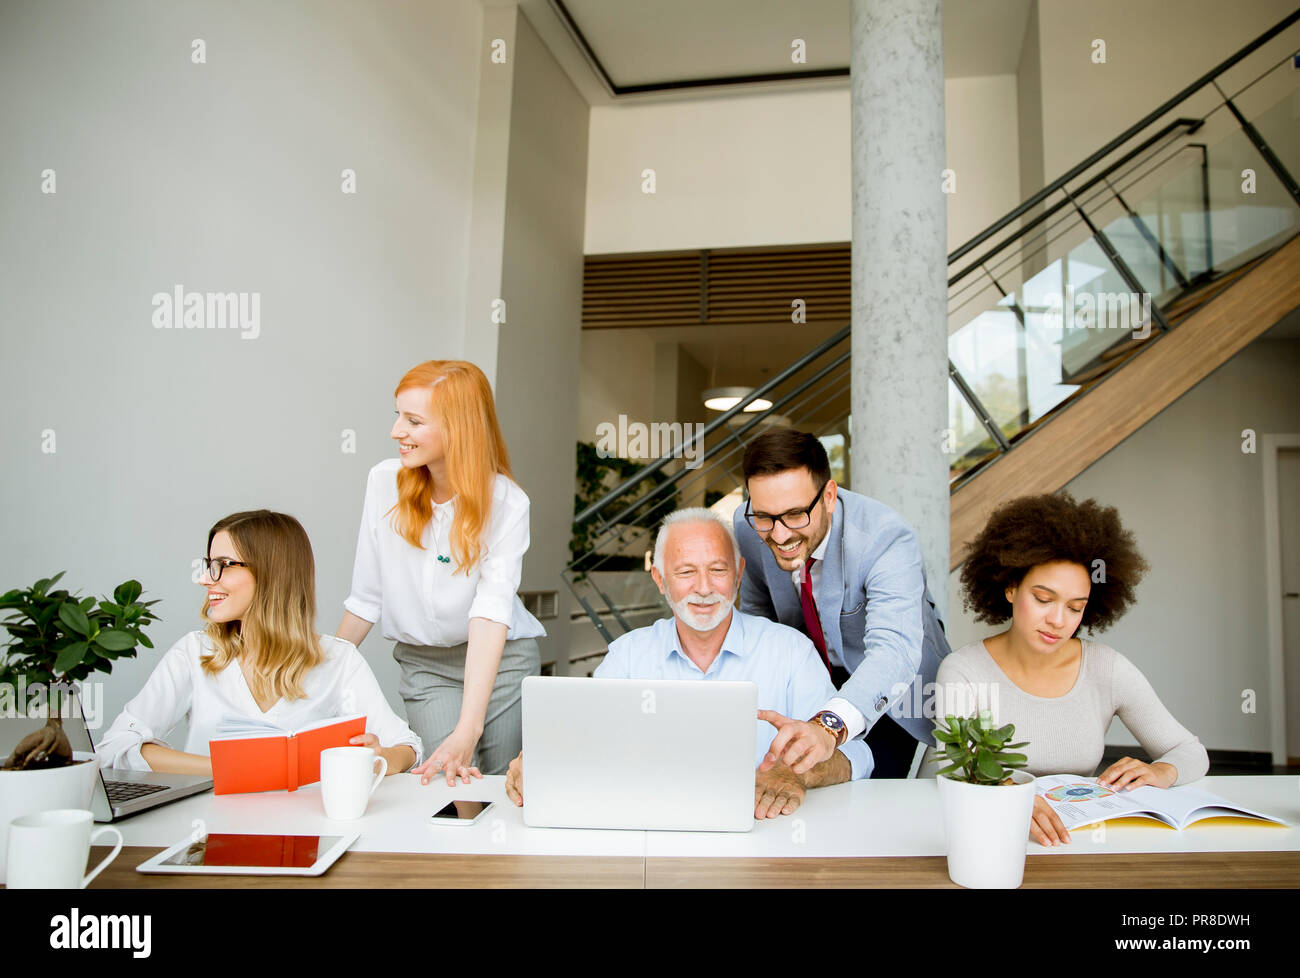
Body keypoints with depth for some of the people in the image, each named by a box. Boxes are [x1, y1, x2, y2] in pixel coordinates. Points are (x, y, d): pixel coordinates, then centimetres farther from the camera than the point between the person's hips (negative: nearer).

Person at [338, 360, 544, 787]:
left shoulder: (506, 503, -18)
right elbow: (366, 595, -1)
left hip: (504, 656, -1)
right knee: (448, 788, -11)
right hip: (425, 663, 2)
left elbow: (491, 613, -29)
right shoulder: (385, 481, -10)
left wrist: (468, 731, -37)